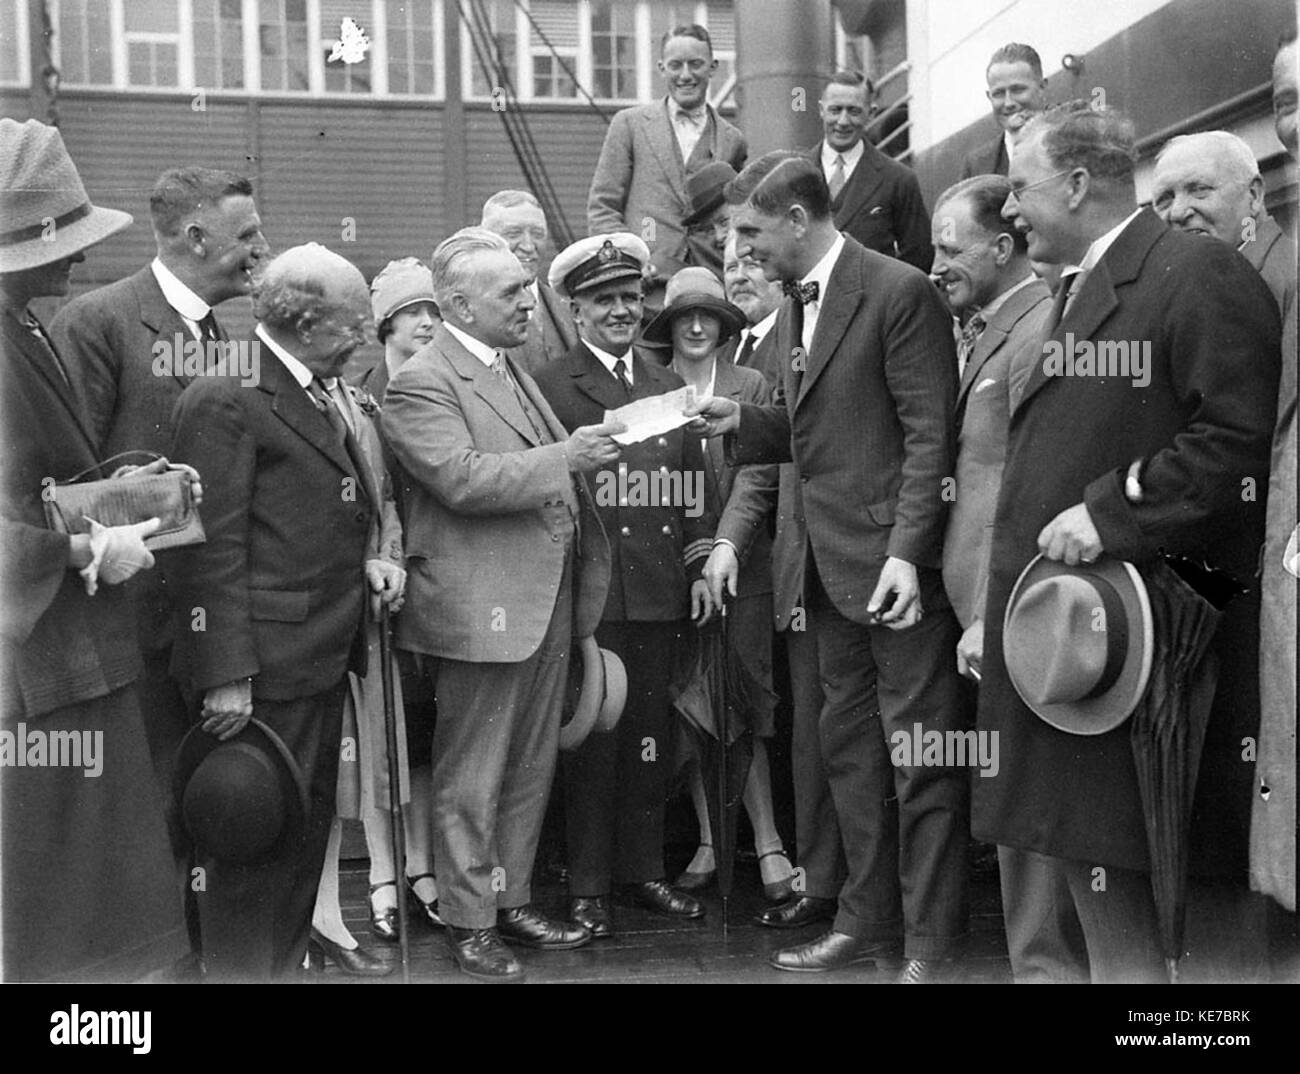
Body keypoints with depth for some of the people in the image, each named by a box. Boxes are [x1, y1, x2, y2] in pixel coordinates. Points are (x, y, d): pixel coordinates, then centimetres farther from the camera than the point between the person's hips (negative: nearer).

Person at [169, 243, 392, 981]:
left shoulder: (321, 394, 15)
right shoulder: (227, 398, -14)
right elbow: (215, 547, -18)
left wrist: (364, 564, 7)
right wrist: (226, 675, -21)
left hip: (324, 658, 9)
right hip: (265, 669, -9)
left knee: (309, 833, 18)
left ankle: (288, 964, 32)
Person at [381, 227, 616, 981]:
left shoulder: (512, 370, 16)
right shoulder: (421, 385, -12)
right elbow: (465, 479, -24)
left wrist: (591, 451, 10)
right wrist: (567, 456, -24)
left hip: (549, 600, 8)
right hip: (483, 606, -8)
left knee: (532, 767, 16)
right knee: (472, 778, 4)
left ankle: (514, 899, 29)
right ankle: (469, 923, 15)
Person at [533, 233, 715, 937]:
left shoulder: (668, 387, 16)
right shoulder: (549, 387, -1)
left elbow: (691, 488, 17)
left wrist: (698, 566, 11)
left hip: (660, 589, 5)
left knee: (650, 734, 11)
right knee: (593, 736, 0)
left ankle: (643, 870, 22)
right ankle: (588, 886, 10)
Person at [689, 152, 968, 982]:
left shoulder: (900, 292, -11)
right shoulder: (794, 304, 15)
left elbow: (930, 434, -15)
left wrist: (906, 552, -21)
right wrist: (743, 421, 5)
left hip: (893, 560, -8)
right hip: (825, 560, 9)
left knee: (918, 756, 0)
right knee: (846, 746, 14)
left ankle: (929, 945, 8)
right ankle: (867, 920, 25)